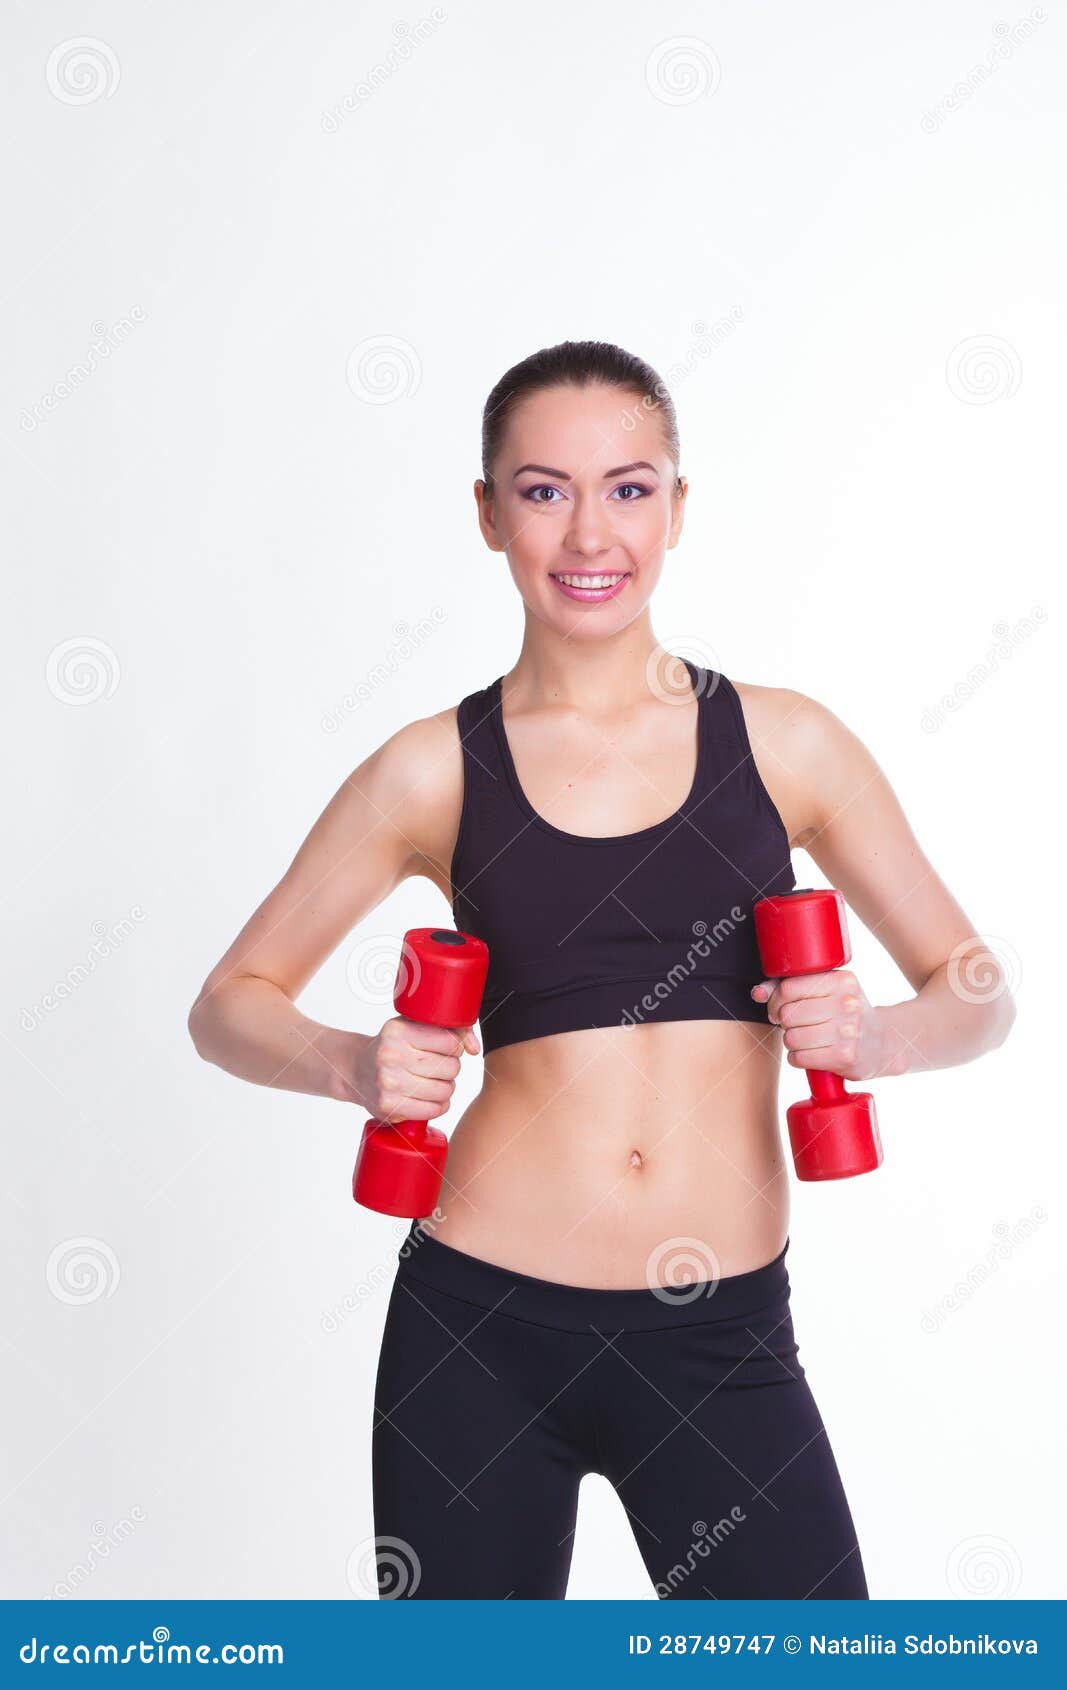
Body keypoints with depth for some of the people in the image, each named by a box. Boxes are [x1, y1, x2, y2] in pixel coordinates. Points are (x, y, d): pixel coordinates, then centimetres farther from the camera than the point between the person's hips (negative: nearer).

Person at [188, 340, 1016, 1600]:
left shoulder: (785, 743, 1)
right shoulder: (435, 770, 0)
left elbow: (978, 992, 8)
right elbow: (231, 1003, 8)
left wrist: (877, 1036, -13)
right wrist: (354, 1065, -12)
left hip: (724, 1339, 1)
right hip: (481, 1324, 0)